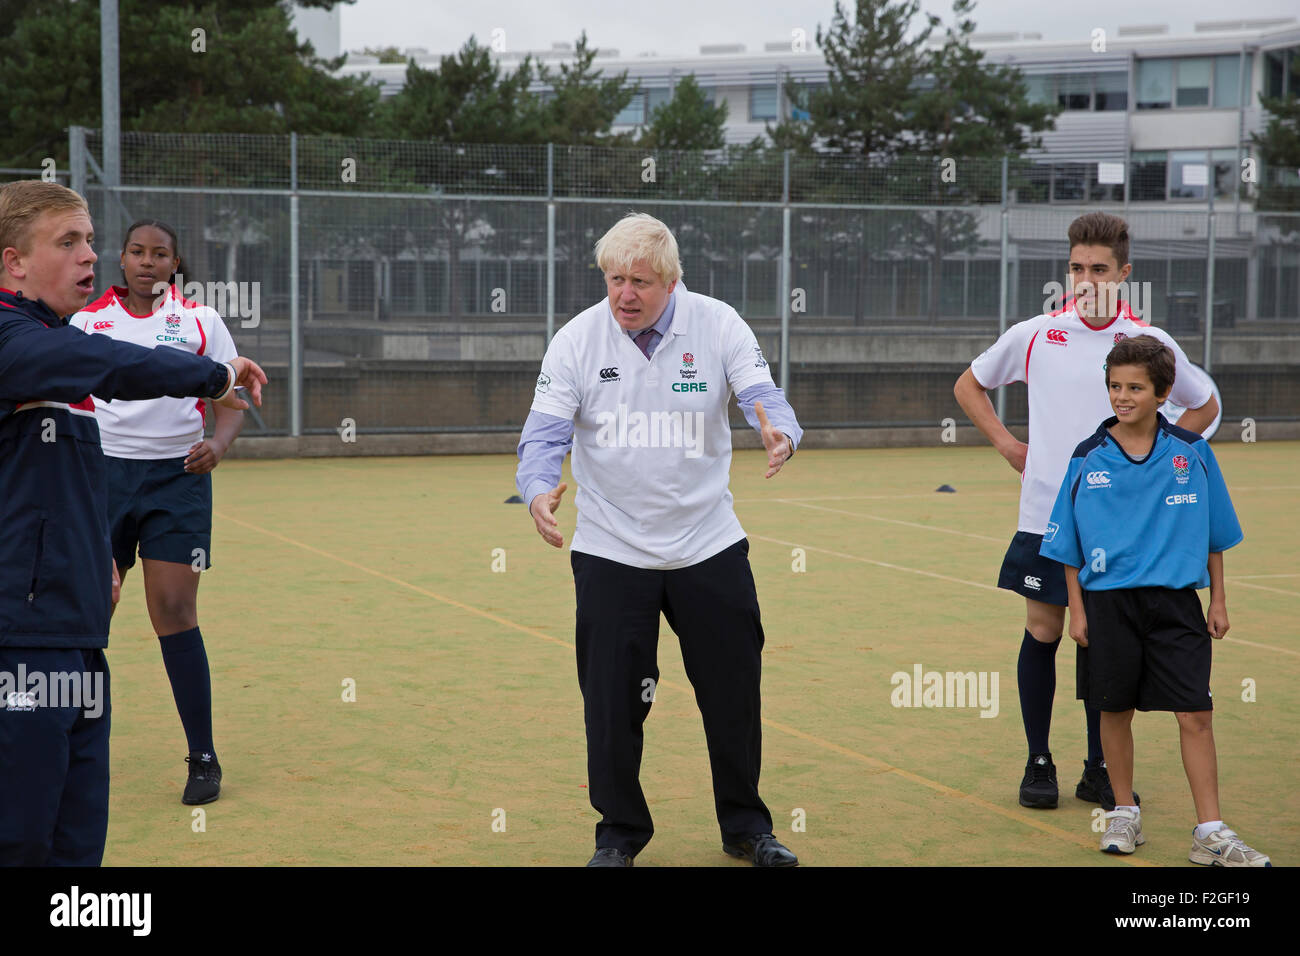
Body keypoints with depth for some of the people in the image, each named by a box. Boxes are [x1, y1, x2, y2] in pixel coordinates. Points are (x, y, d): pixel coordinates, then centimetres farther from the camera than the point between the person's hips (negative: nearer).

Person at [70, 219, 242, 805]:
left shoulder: (200, 321, 5)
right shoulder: (87, 319, 8)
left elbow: (231, 399, 6)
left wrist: (218, 443, -14)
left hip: (178, 476, -1)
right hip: (104, 472, 2)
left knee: (174, 614, -7)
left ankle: (203, 758, 2)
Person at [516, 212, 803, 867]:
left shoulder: (718, 325, -6)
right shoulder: (577, 340, -7)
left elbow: (765, 396, -14)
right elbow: (544, 433, -10)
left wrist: (780, 433, -39)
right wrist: (539, 490, -31)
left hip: (710, 548, 1)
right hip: (610, 554, -1)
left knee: (734, 692, 7)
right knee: (612, 701, 0)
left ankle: (746, 828, 27)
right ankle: (619, 833, 21)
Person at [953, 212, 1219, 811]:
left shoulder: (1150, 343, 0)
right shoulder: (1035, 335, 0)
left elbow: (1204, 407, 15)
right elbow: (969, 385, 15)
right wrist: (1007, 445, 5)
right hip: (1045, 515, 0)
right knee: (1042, 634, 3)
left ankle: (1099, 770, 16)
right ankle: (1038, 762, 16)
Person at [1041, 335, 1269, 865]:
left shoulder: (1192, 452, 1)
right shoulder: (1087, 459, 0)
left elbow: (1214, 535, 9)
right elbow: (1069, 546, 5)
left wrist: (1218, 602, 8)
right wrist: (1077, 610, 2)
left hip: (1177, 602, 0)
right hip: (1109, 601, 0)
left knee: (1196, 715, -4)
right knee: (1115, 711, 8)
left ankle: (1210, 833, 1)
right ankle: (1124, 814, 25)